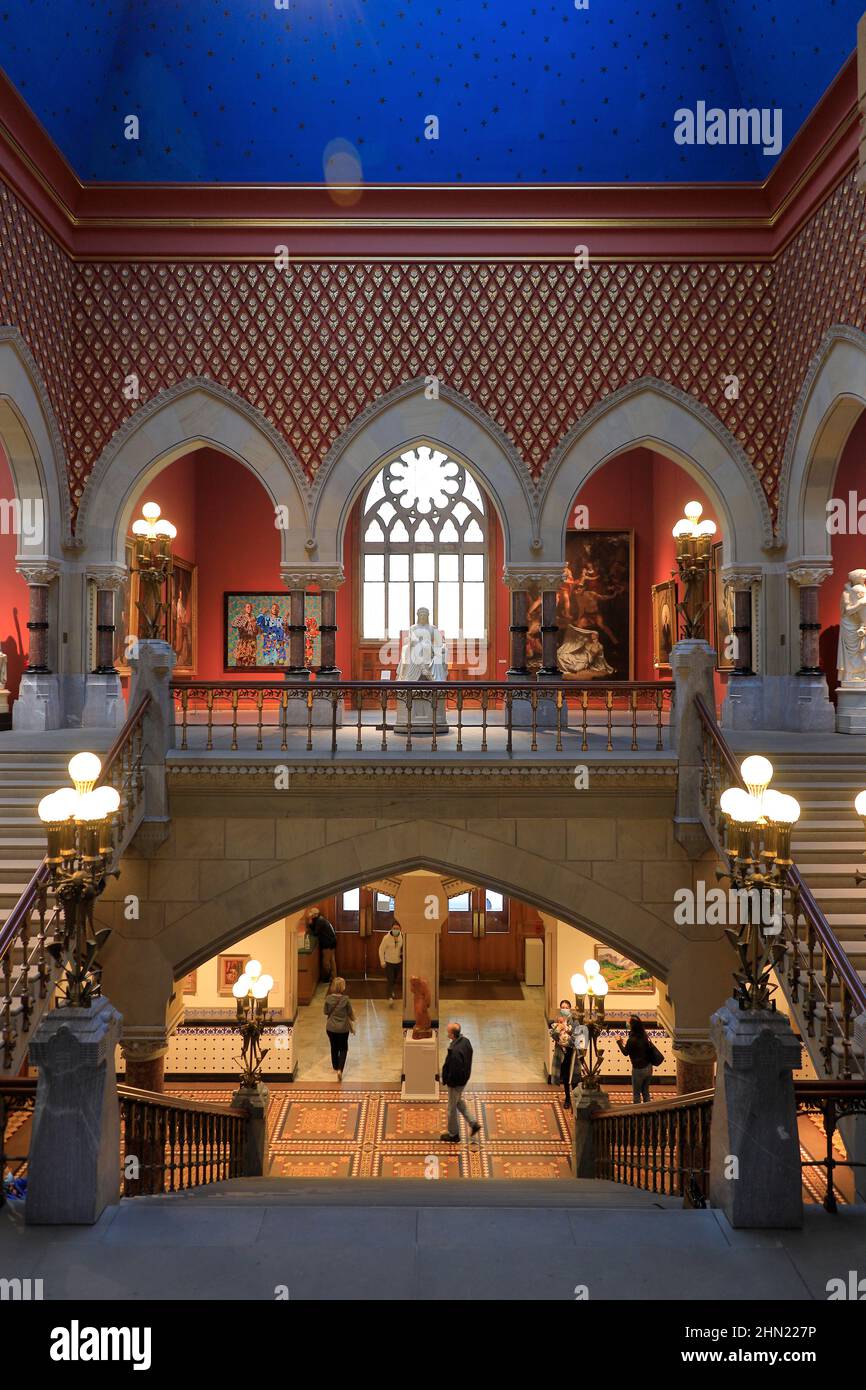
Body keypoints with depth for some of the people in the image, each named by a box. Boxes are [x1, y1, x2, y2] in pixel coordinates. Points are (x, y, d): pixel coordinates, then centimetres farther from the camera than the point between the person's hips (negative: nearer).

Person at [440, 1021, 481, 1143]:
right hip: (464, 1078, 8)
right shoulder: (466, 1041, -8)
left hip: (456, 1082, -8)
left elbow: (454, 1071, -30)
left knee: (452, 1108, 13)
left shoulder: (455, 1051, -36)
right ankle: (473, 1124, 35)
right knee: (459, 1101, 30)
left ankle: (453, 1134, 32)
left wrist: (445, 1081, -13)